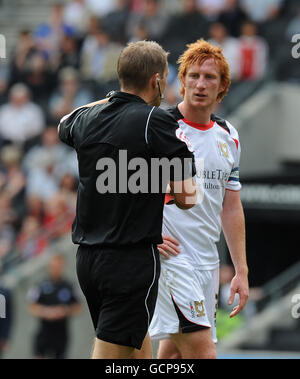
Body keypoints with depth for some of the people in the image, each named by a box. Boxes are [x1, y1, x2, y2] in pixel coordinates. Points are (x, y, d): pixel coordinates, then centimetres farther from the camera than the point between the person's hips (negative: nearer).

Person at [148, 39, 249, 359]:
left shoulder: (228, 136, 13)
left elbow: (231, 208, 18)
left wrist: (241, 271, 13)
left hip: (207, 260, 6)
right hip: (169, 256, -6)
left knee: (174, 350, 7)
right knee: (202, 352, -16)